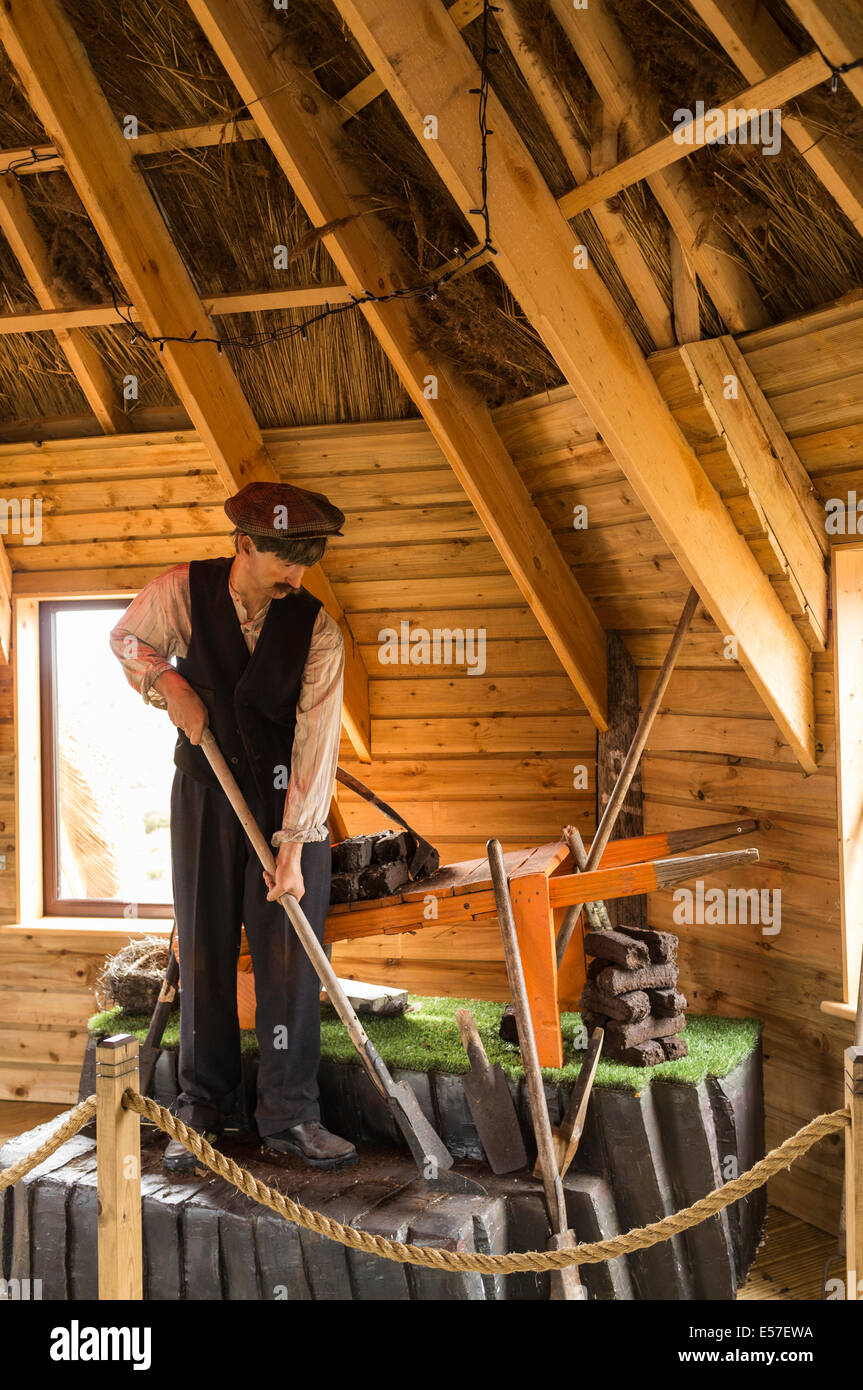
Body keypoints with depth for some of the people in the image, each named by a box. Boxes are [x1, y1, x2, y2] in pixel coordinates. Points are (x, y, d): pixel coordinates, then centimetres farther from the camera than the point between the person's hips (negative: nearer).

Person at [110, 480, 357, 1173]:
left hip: (290, 796, -1)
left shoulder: (318, 628, -13)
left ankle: (289, 1115, 10)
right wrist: (168, 682, -9)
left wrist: (293, 849, -22)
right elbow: (126, 638, 11)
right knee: (204, 948, 6)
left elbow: (316, 740, -17)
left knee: (290, 953, -1)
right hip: (206, 787, 1)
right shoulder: (183, 591, -9)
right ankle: (201, 1109, 19)